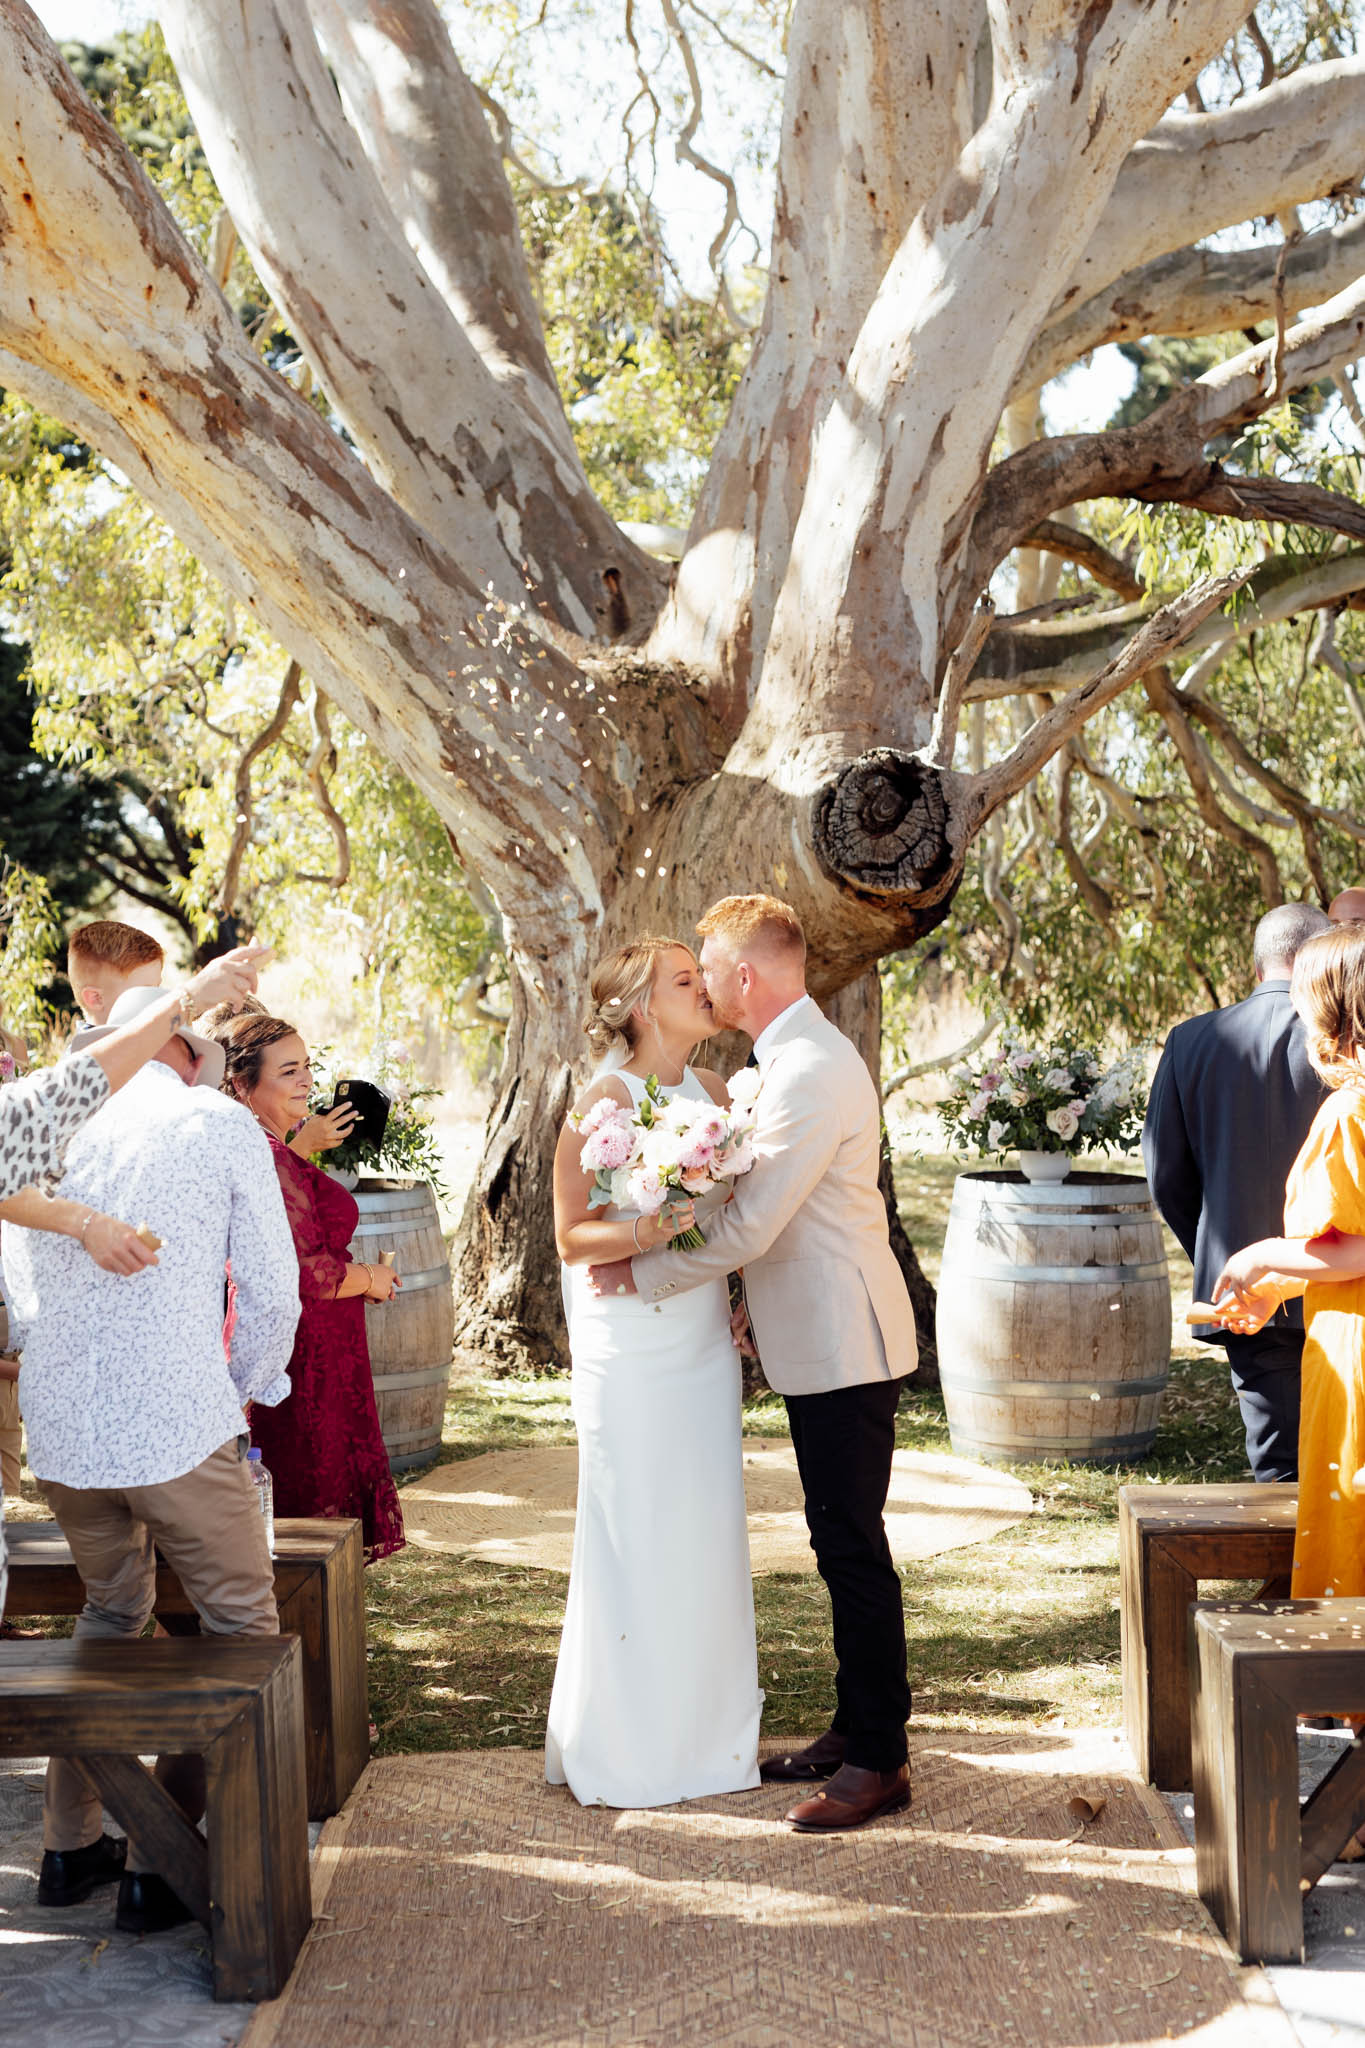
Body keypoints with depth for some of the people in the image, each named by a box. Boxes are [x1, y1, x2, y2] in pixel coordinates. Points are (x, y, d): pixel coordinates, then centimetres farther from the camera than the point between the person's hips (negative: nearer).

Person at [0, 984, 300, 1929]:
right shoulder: (222, 1123, 2)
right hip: (176, 1425, -5)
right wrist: (247, 1392, 19)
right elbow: (272, 1292, 2)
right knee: (241, 1625, 7)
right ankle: (160, 1866, 3)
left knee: (112, 1612, 24)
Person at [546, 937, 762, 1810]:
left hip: (705, 1344, 6)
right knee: (634, 1538, 0)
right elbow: (573, 1237, -11)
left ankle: (707, 1724, 24)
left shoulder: (714, 1092, 7)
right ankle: (622, 1746, 13)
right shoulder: (603, 1105, -11)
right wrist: (649, 1229, -26)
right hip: (632, 1352, -6)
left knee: (708, 1531, 10)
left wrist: (741, 1300, 7)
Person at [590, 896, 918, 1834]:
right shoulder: (801, 1054, 13)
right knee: (842, 1540, 15)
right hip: (823, 1341, 10)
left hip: (844, 1344, -10)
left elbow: (748, 1228, -21)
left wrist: (644, 1275, -10)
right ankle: (856, 1727, 25)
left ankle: (880, 1760, 2)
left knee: (853, 1544, -5)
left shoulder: (812, 1071, -21)